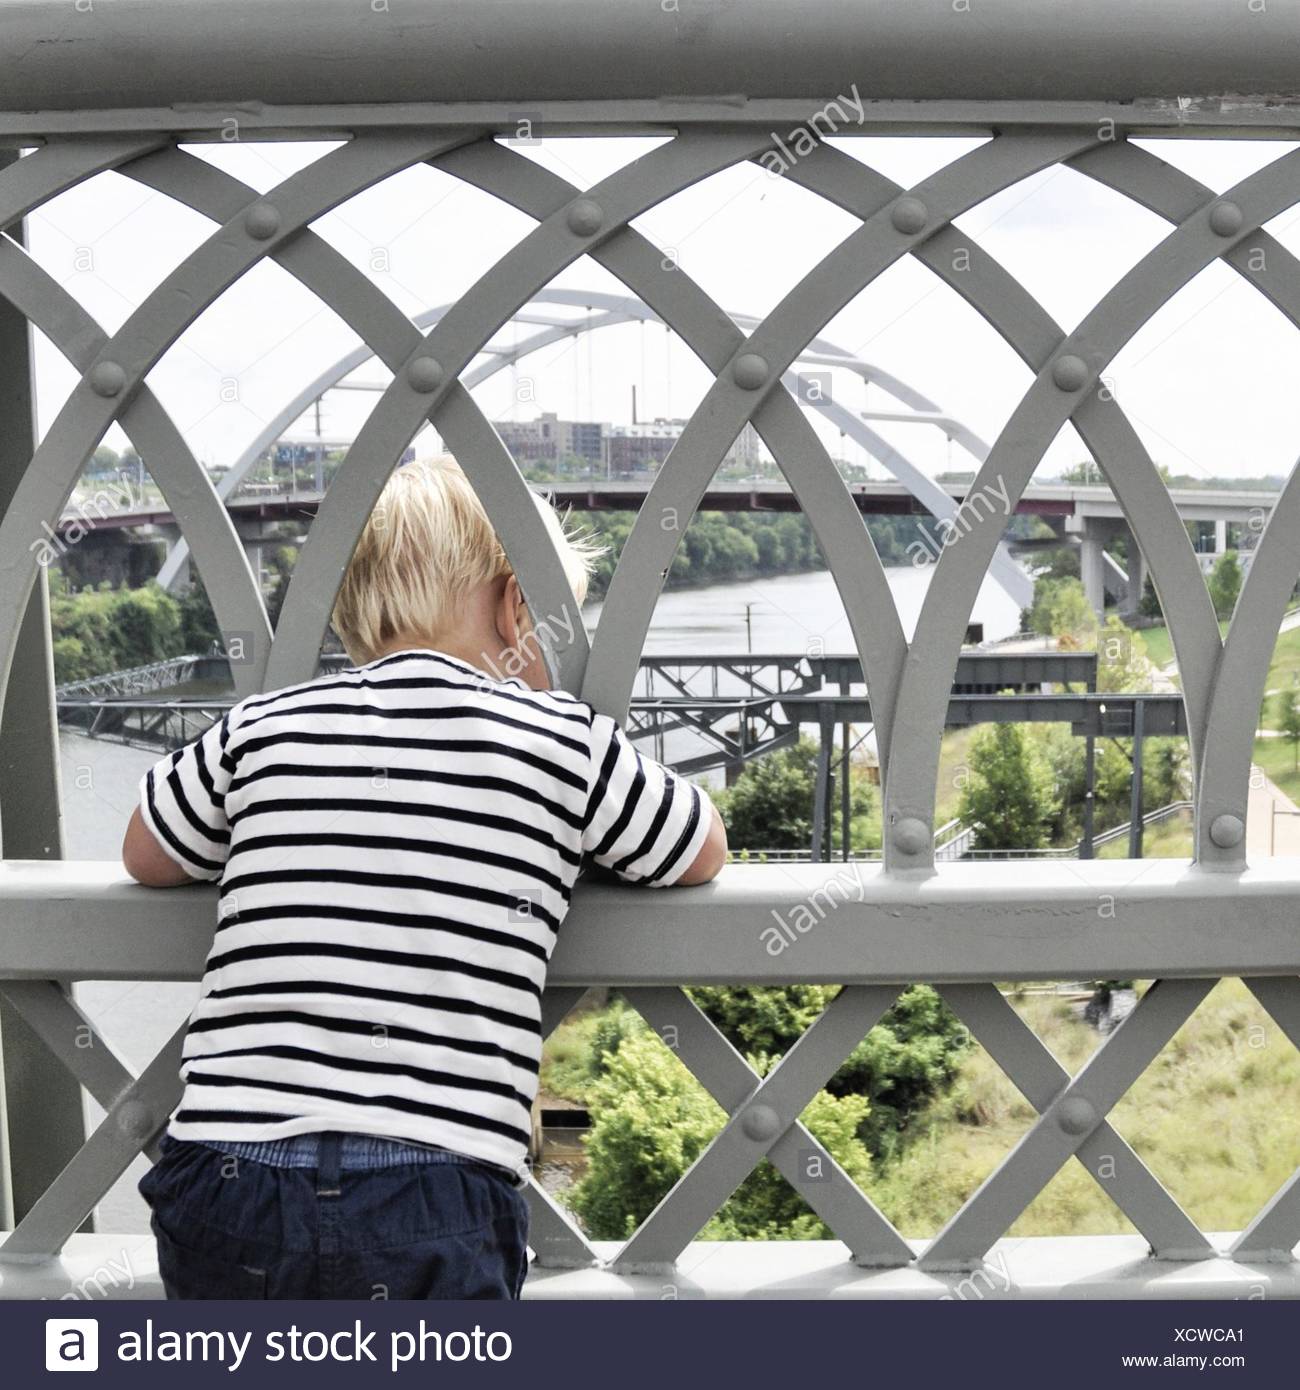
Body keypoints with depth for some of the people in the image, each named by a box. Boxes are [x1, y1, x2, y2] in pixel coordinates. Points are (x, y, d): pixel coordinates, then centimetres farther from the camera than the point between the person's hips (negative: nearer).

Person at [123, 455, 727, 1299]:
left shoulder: (263, 730, 9)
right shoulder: (563, 740, 2)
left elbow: (147, 857, 28)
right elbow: (706, 852, 19)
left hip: (224, 1184, 3)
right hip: (431, 1205, -3)